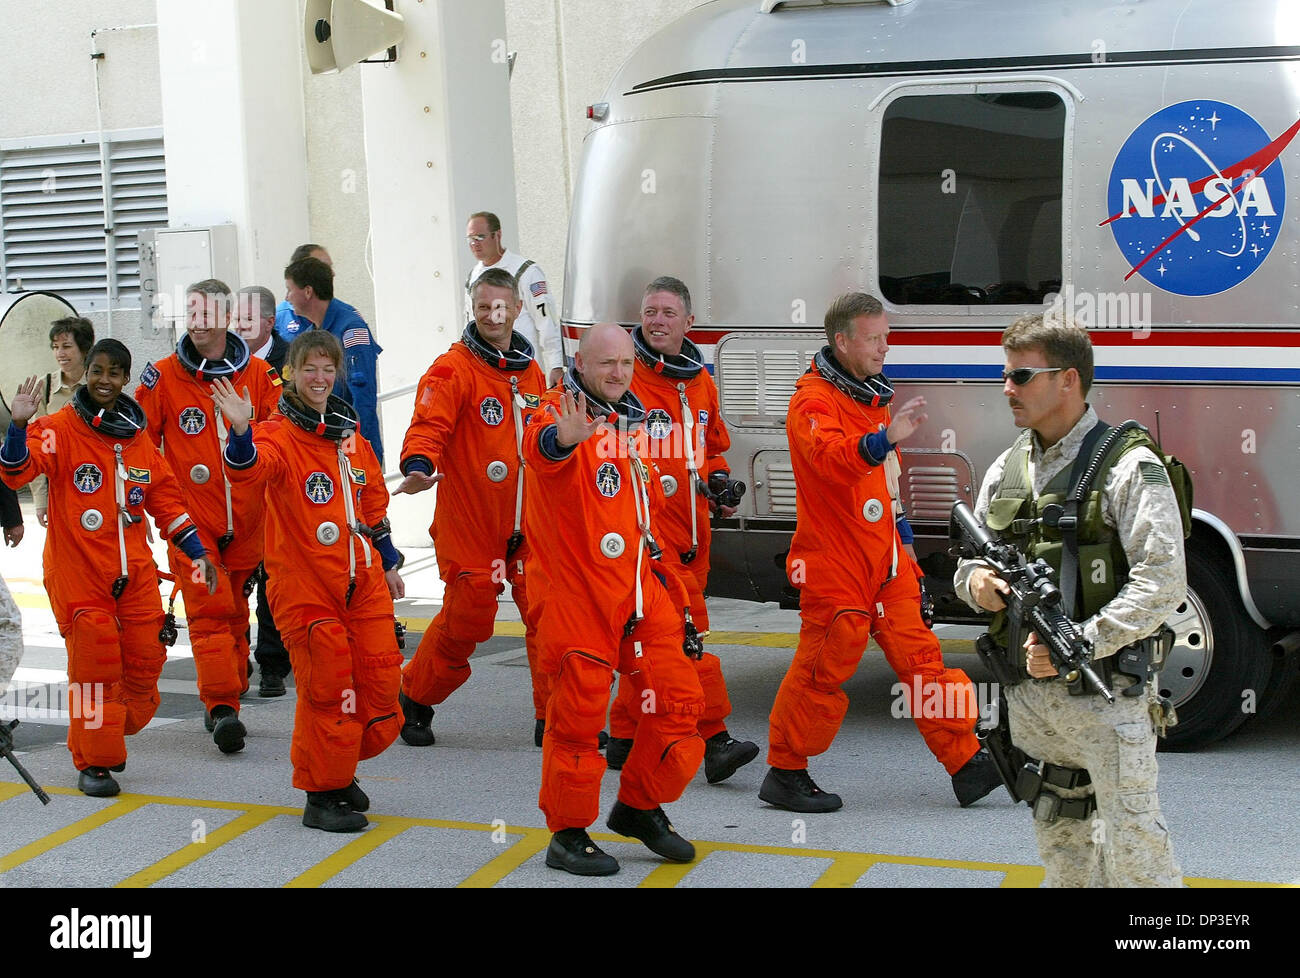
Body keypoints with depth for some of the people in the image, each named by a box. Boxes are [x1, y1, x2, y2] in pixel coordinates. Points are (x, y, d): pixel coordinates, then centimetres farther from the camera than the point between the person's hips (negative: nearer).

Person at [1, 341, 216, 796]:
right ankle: (94, 761, 6)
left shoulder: (138, 437, 11)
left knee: (145, 660, 5)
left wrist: (195, 552, 12)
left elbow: (165, 499, 17)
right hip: (77, 571, -5)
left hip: (134, 571, 5)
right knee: (94, 660, -7)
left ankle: (110, 737, 29)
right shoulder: (61, 428, -5)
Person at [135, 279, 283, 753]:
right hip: (191, 520, -2)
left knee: (236, 611, 12)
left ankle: (224, 703, 24)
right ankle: (222, 707, -13)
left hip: (246, 518, 3)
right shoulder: (163, 377, 0)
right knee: (209, 611, -11)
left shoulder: (258, 373, 3)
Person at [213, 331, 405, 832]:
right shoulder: (280, 433, -9)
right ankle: (321, 795, 12)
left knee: (380, 682, 9)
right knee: (326, 688, -3)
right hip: (305, 584, -6)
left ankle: (341, 770, 31)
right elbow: (248, 470, -31)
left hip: (363, 582, 6)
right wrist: (241, 431, -51)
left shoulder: (350, 432, 11)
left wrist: (388, 562, 23)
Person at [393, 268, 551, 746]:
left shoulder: (531, 373, 14)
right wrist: (419, 467, -39)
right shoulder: (453, 369, -7)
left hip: (527, 524, 5)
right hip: (469, 523, -5)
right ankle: (414, 702, 22)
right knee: (467, 617, -2)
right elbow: (429, 425, -20)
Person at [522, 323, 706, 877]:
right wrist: (561, 441, -61)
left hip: (639, 585, 7)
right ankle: (568, 835, 15)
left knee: (678, 698, 7)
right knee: (579, 714, -1)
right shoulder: (561, 412, -12)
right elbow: (541, 450, -39)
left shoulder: (633, 420, 13)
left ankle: (638, 807, 26)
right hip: (575, 592, -7)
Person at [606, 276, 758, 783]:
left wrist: (717, 480, 10)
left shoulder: (700, 381, 16)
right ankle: (715, 740, -14)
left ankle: (625, 739, 22)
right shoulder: (623, 376, -6)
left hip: (689, 528, 7)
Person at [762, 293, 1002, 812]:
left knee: (920, 658, 9)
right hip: (834, 563, -8)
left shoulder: (873, 395, 15)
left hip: (884, 559, 8)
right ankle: (784, 773, 12)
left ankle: (967, 764, 13)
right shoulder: (813, 401, -14)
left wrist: (898, 521, 22)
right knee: (823, 670, -2)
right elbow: (830, 457, -36)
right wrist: (883, 439, -51)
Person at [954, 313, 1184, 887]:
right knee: (1060, 842, 17)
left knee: (1132, 850, -7)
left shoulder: (1127, 467, -9)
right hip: (1028, 695, 7)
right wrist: (975, 581, -4)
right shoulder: (1006, 469, 12)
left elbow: (1162, 583, -16)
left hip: (1105, 694, -7)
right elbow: (972, 560, 20)